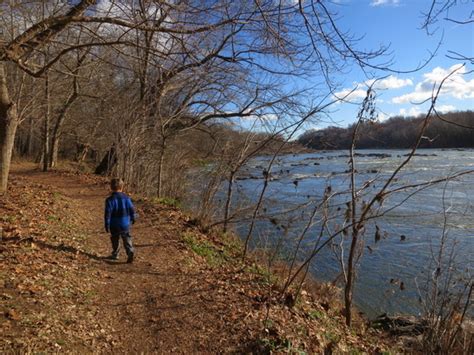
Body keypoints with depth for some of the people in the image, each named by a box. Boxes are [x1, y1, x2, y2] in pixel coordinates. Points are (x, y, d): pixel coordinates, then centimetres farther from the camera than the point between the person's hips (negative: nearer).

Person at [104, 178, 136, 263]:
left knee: (115, 240, 14)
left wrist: (107, 225, -7)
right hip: (125, 224, 2)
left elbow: (107, 214, -14)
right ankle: (130, 252, -11)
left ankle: (115, 254, 26)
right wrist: (132, 219, 20)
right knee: (127, 239, 7)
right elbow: (132, 210, 4)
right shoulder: (126, 198, -2)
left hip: (114, 226, -2)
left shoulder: (110, 200, -12)